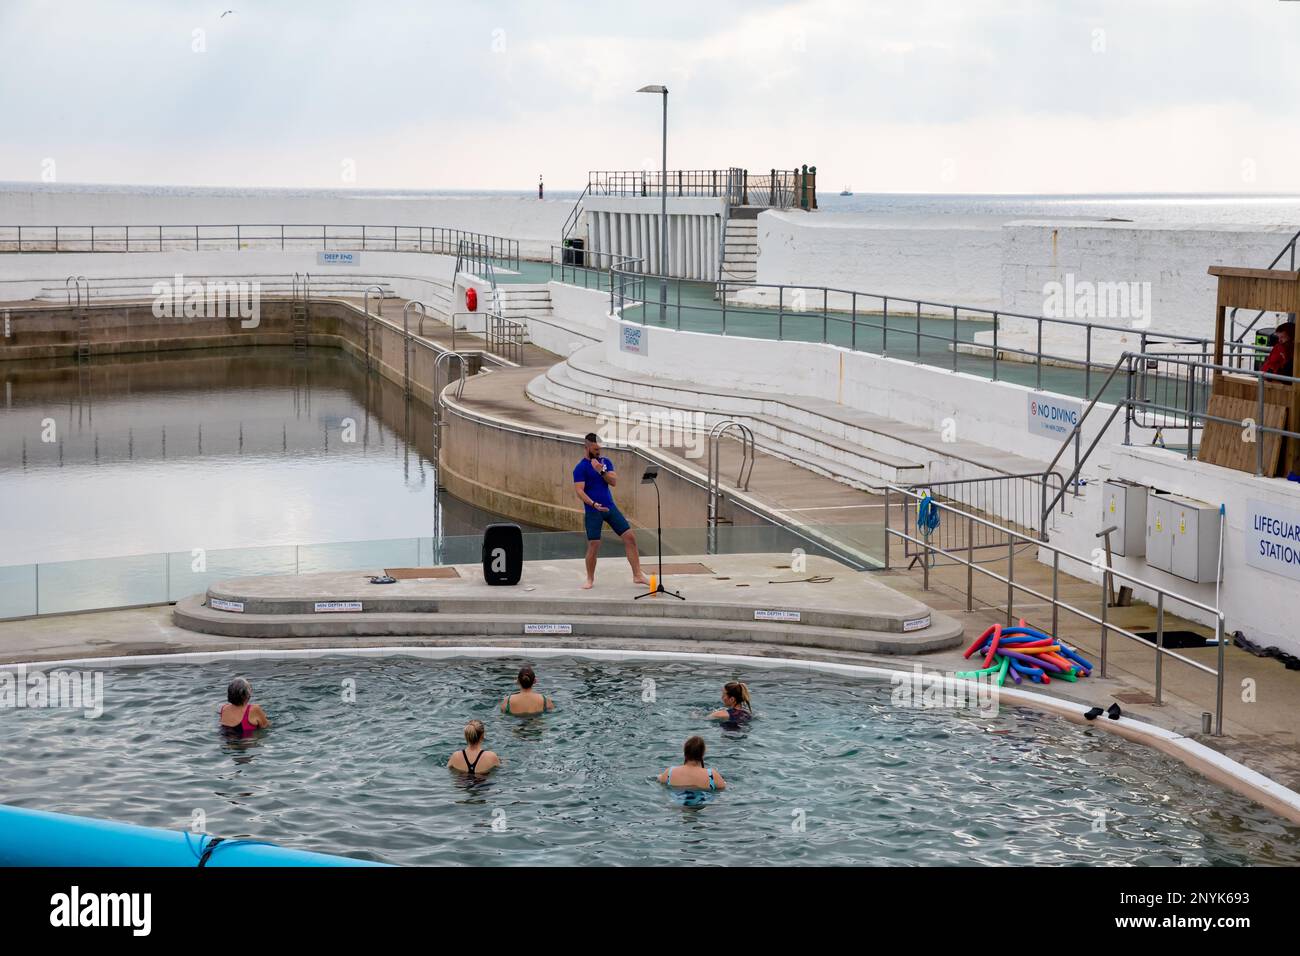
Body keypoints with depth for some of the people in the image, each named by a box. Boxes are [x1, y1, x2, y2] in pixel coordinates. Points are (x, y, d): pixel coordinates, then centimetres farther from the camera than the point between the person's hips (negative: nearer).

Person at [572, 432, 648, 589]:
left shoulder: (605, 462, 8)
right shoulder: (580, 468, -7)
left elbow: (614, 482, -2)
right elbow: (579, 490, -16)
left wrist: (601, 471, -18)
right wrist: (593, 504, -29)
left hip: (610, 506, 5)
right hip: (593, 511, -5)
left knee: (630, 537, -2)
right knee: (593, 545, -5)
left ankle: (637, 575, 3)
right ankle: (590, 580, 14)